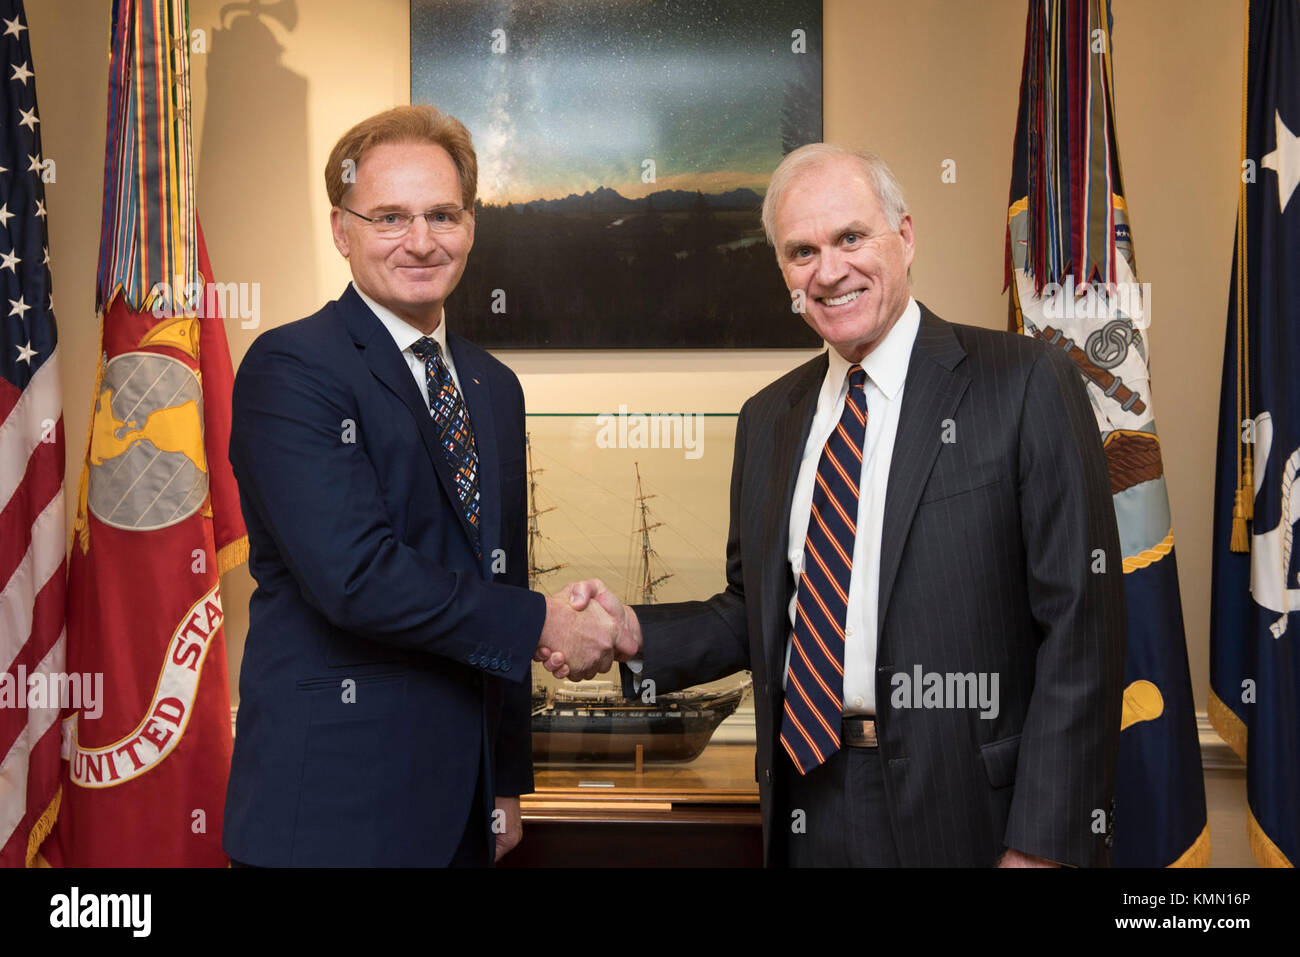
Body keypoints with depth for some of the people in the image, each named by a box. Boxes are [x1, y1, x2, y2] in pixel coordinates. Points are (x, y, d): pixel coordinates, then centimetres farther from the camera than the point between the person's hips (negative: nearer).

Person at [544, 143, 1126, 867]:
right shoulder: (767, 419, 9)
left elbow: (1080, 624, -11)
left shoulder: (1028, 384, -8)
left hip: (966, 814, -4)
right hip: (809, 812, 5)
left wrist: (1044, 845, -14)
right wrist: (637, 632, -3)